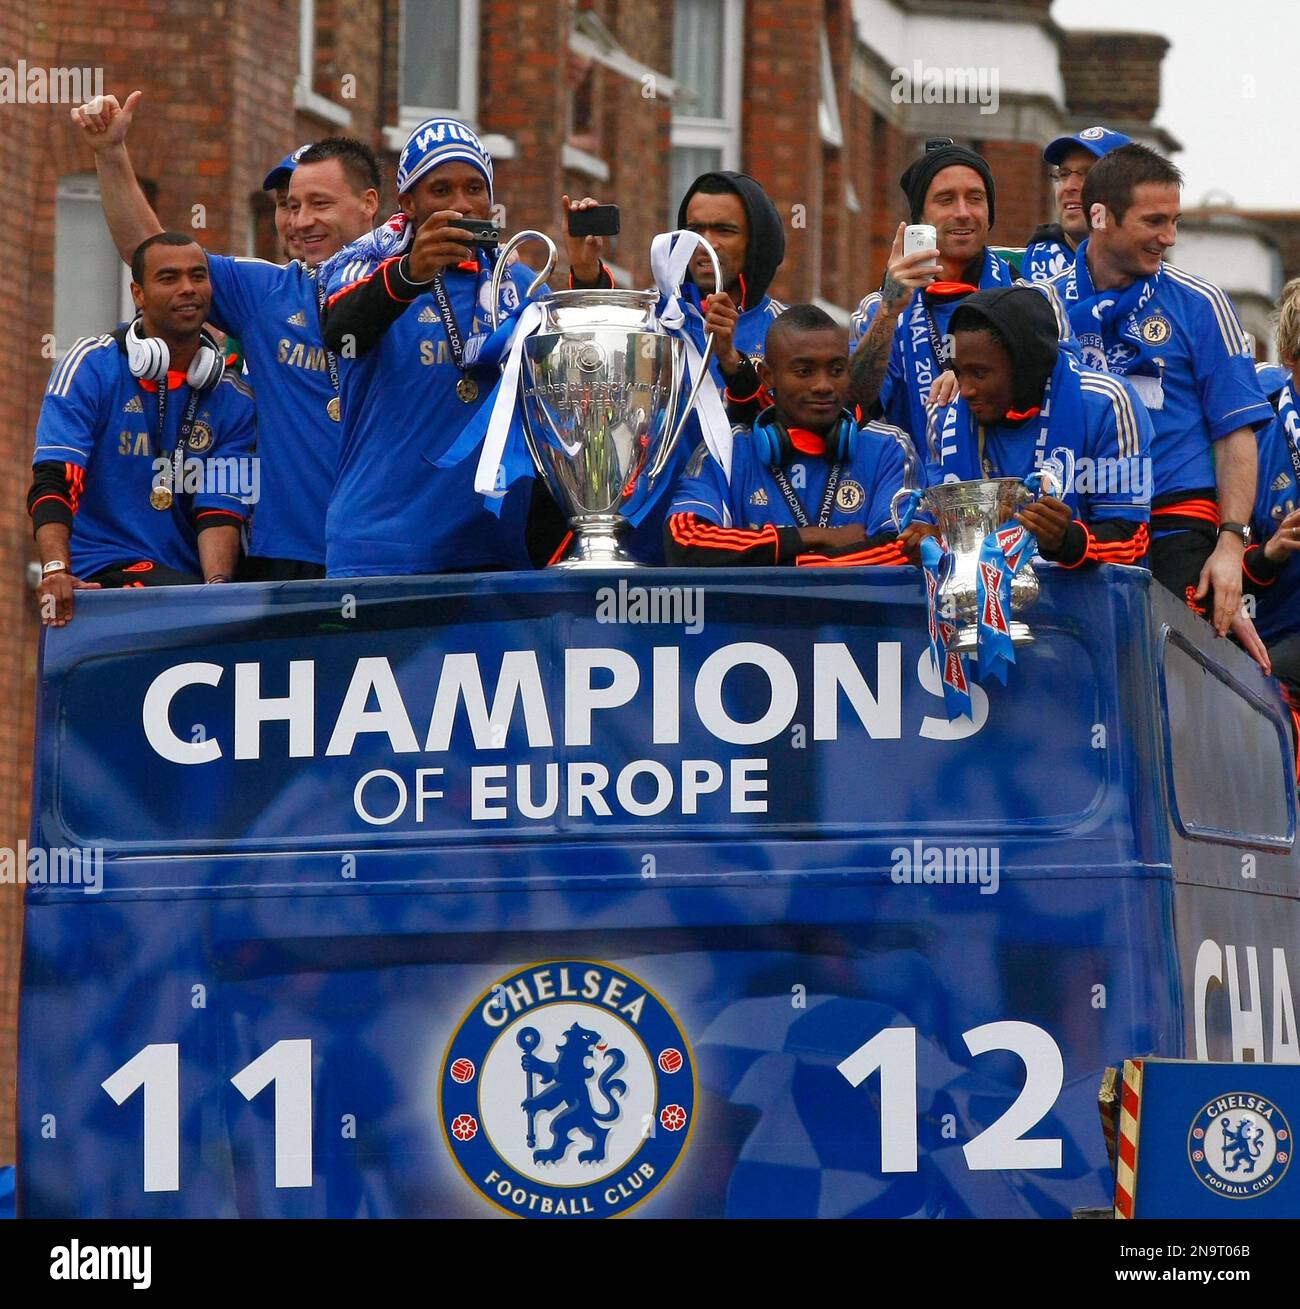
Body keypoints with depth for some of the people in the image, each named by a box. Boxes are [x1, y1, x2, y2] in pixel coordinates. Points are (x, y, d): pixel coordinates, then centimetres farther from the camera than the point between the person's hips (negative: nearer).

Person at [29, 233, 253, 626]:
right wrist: (56, 570, -26)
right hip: (101, 575, -5)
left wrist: (217, 583, -20)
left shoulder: (233, 400, 10)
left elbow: (220, 510, 1)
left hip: (185, 574, 5)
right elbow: (52, 481, -9)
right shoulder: (91, 365, 1)